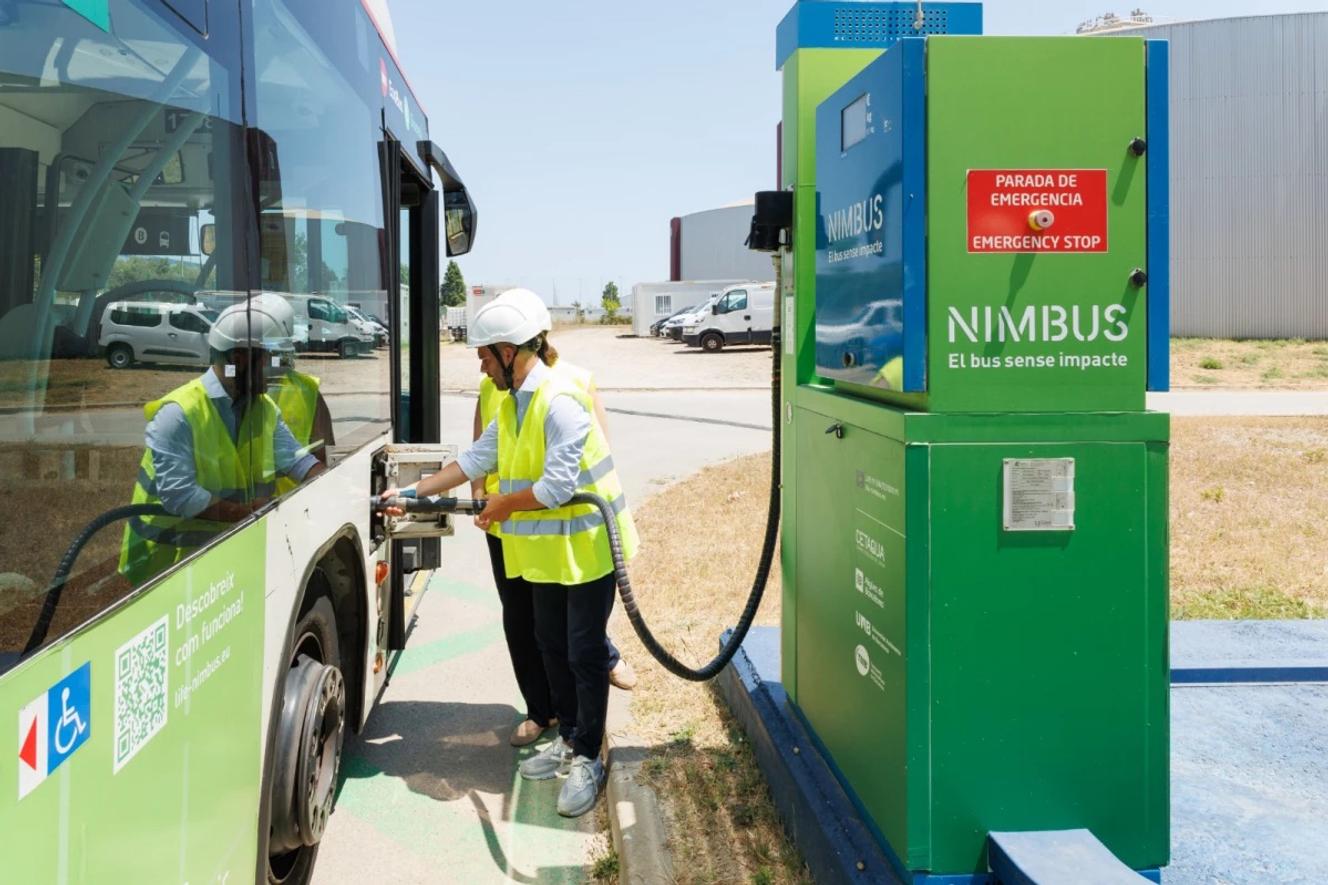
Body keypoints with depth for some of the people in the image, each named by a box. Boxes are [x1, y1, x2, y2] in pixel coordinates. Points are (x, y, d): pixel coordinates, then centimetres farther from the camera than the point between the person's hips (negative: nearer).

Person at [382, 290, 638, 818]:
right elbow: (476, 459, 13)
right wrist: (412, 493, 11)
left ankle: (587, 759, 13)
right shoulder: (512, 404, 9)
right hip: (546, 551, 9)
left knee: (584, 653, 0)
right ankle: (568, 739, 32)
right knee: (552, 646, 17)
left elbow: (558, 486, -27)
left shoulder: (558, 400, -23)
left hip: (585, 547, -9)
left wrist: (503, 506, -12)